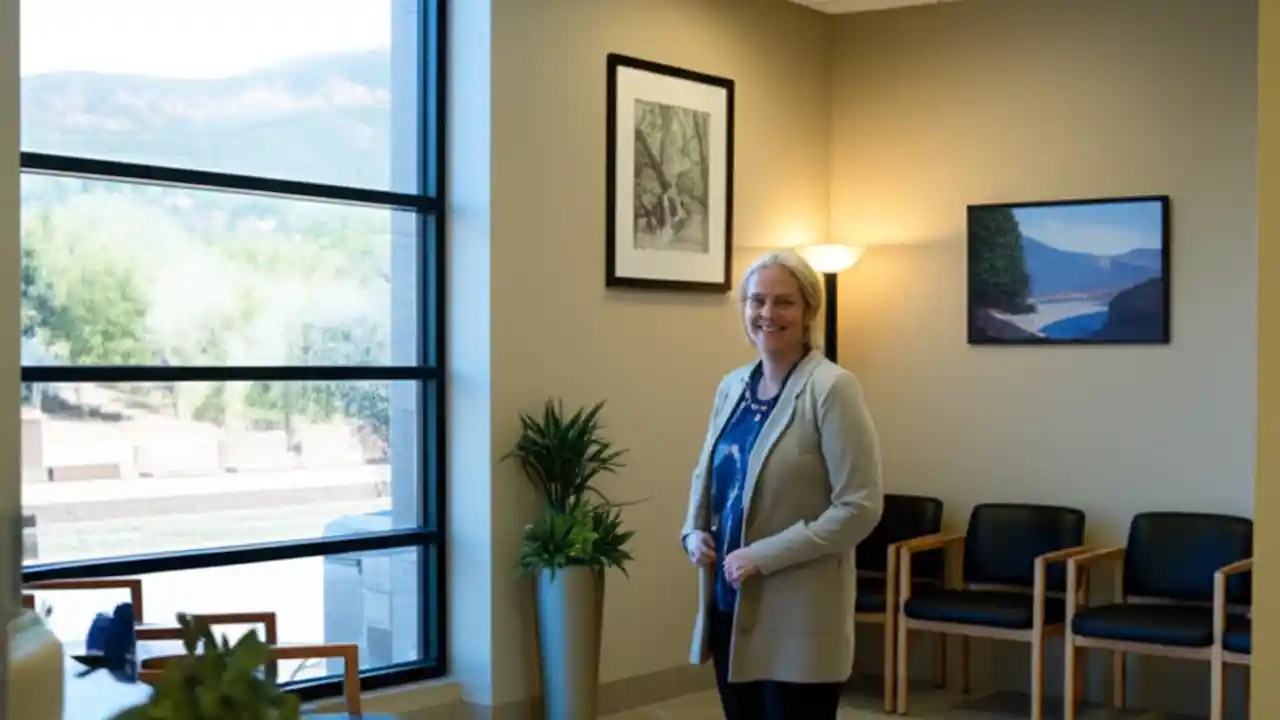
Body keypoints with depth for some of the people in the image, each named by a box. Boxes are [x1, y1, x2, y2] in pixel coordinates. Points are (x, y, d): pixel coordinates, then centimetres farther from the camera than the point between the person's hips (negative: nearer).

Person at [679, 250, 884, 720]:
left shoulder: (831, 388, -13)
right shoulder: (732, 386, 8)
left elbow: (860, 507, -16)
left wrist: (765, 556, -19)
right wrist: (694, 532, 2)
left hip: (798, 615, -6)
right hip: (730, 606, 7)